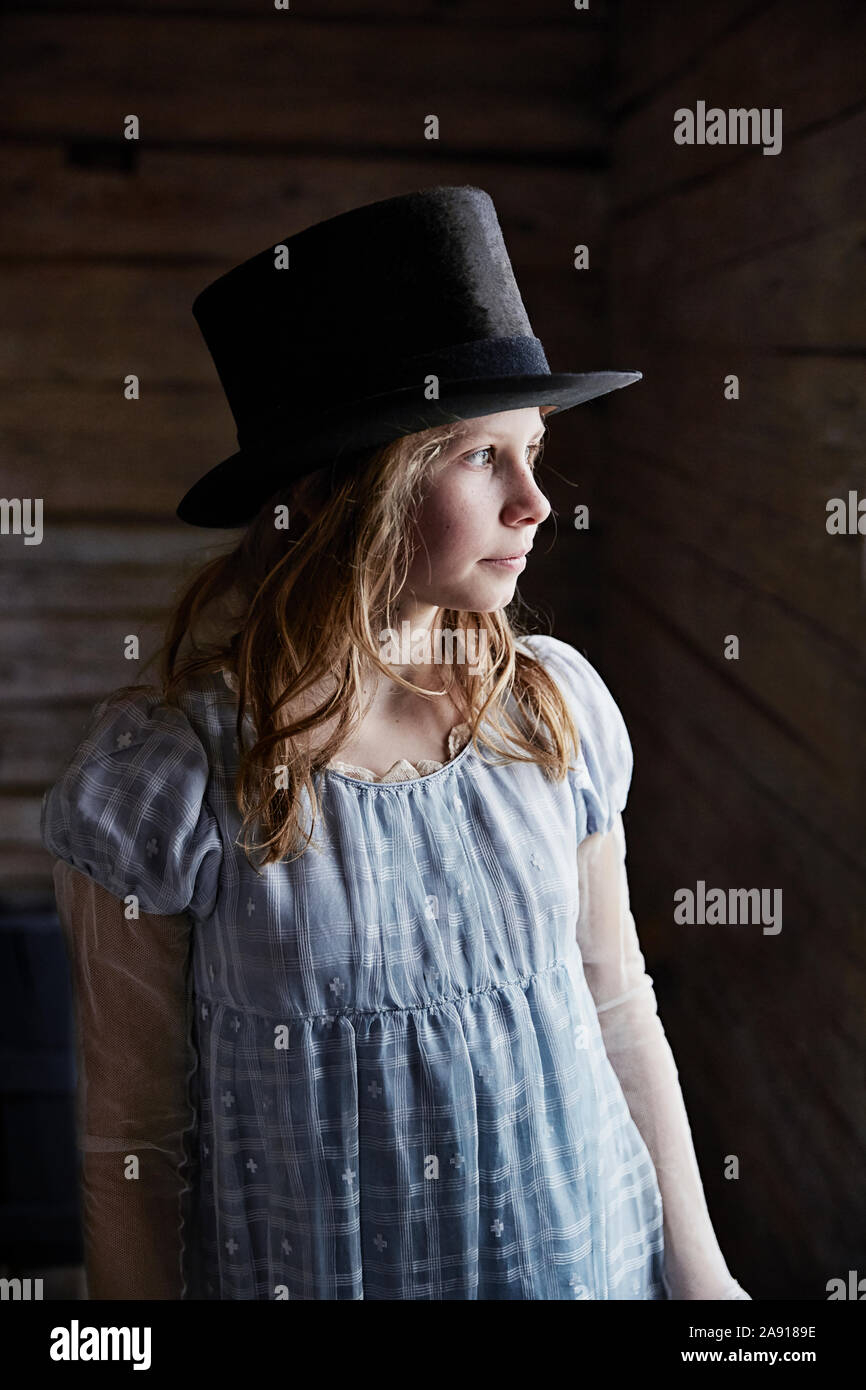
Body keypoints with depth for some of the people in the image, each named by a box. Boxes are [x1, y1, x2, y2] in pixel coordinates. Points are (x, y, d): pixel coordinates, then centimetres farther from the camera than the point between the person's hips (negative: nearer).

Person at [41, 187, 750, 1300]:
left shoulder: (556, 707, -6)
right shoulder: (166, 772, -17)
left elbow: (619, 1010, 3)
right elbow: (130, 1142, -10)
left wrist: (695, 1263, 7)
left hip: (590, 1251, 3)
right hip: (309, 1270, -3)